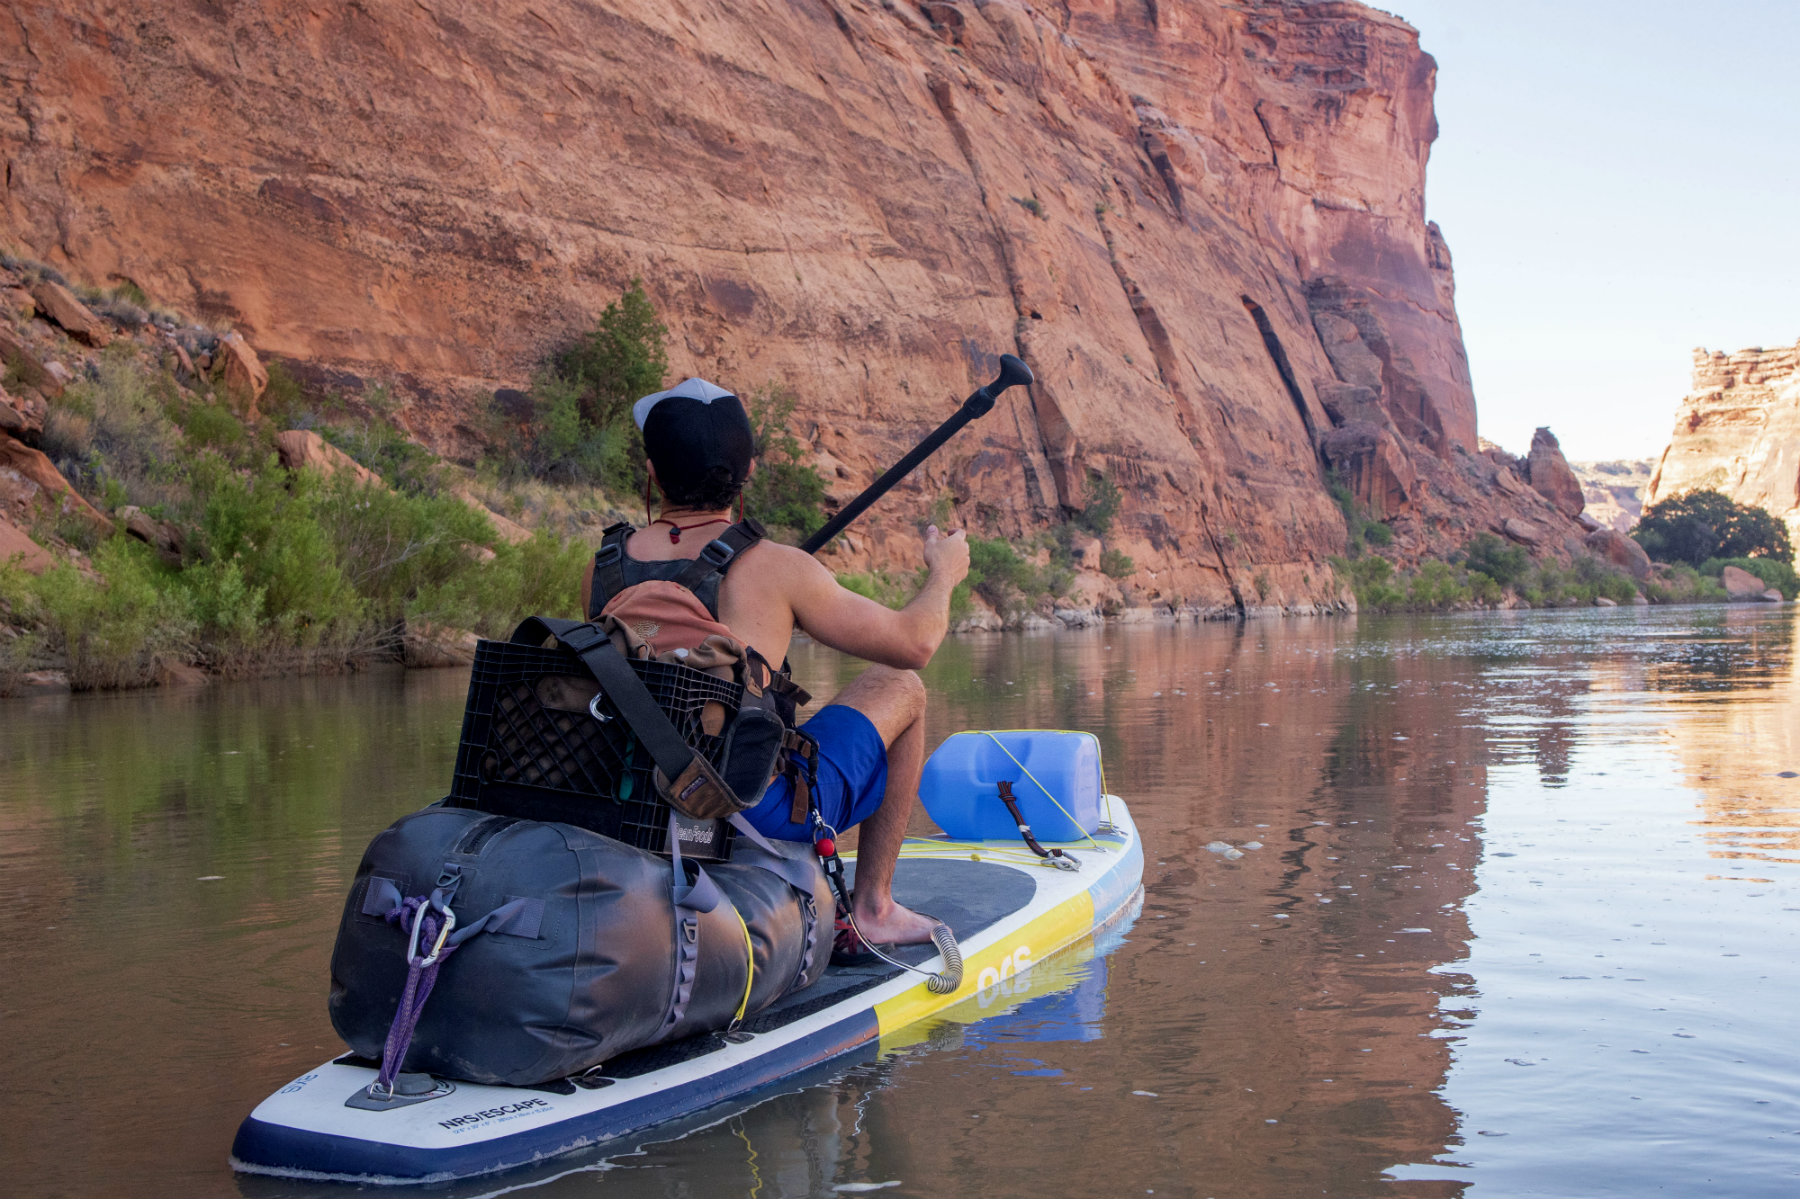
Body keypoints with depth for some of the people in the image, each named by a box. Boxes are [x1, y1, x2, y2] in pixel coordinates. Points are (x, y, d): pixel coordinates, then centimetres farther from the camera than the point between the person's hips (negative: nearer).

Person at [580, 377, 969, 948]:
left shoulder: (601, 569, -2)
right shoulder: (776, 569, -15)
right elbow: (914, 643, -3)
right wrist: (944, 574, 19)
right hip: (759, 814, -5)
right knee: (899, 687, 14)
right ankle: (873, 907, 18)